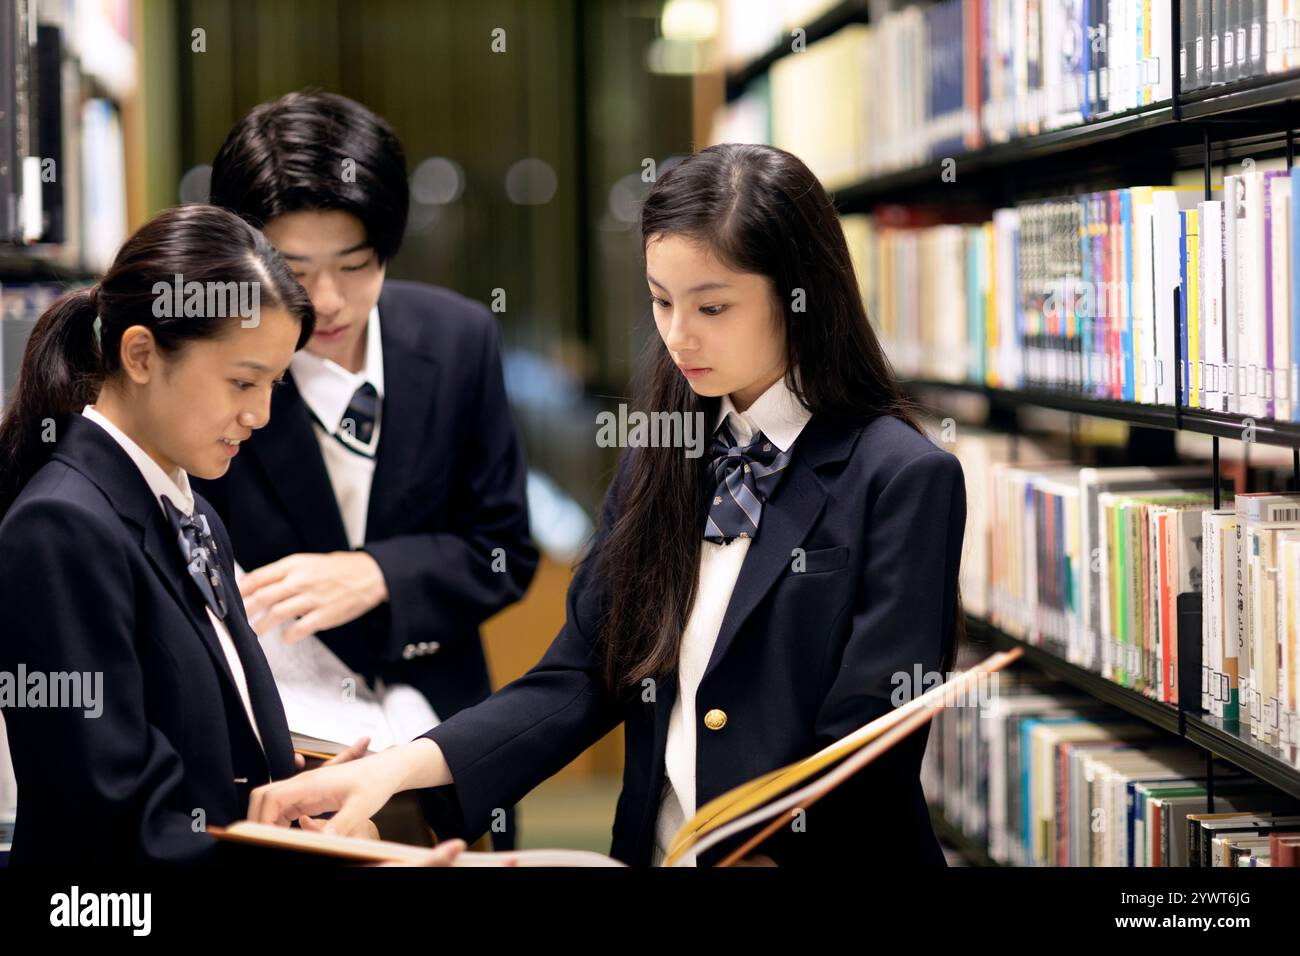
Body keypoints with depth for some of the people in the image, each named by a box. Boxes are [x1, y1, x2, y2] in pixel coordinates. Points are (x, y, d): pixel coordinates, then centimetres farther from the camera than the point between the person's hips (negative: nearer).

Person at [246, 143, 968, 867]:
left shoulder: (906, 480, -7)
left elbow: (864, 758, -11)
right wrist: (402, 766, -8)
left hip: (812, 854, -4)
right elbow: (579, 679, 6)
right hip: (651, 847, 5)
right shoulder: (658, 463, 12)